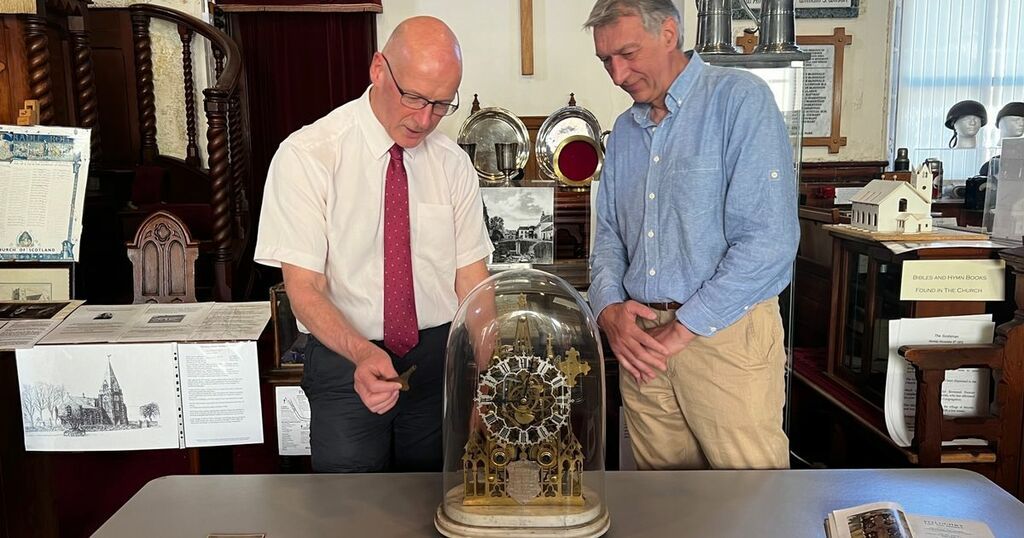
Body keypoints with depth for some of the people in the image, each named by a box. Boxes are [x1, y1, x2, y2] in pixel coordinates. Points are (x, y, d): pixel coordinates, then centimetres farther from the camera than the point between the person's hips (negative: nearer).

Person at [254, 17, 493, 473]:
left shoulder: (452, 164, 0)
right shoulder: (306, 156, -12)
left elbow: (472, 280, -2)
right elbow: (304, 289, -14)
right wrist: (362, 352, -32)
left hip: (439, 359, 3)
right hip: (344, 360, -3)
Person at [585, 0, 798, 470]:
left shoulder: (739, 100, -9)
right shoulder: (625, 129, 13)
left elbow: (769, 241, -17)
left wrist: (683, 328, -14)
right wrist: (608, 308, -2)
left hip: (725, 331, -5)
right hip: (640, 342, 6)